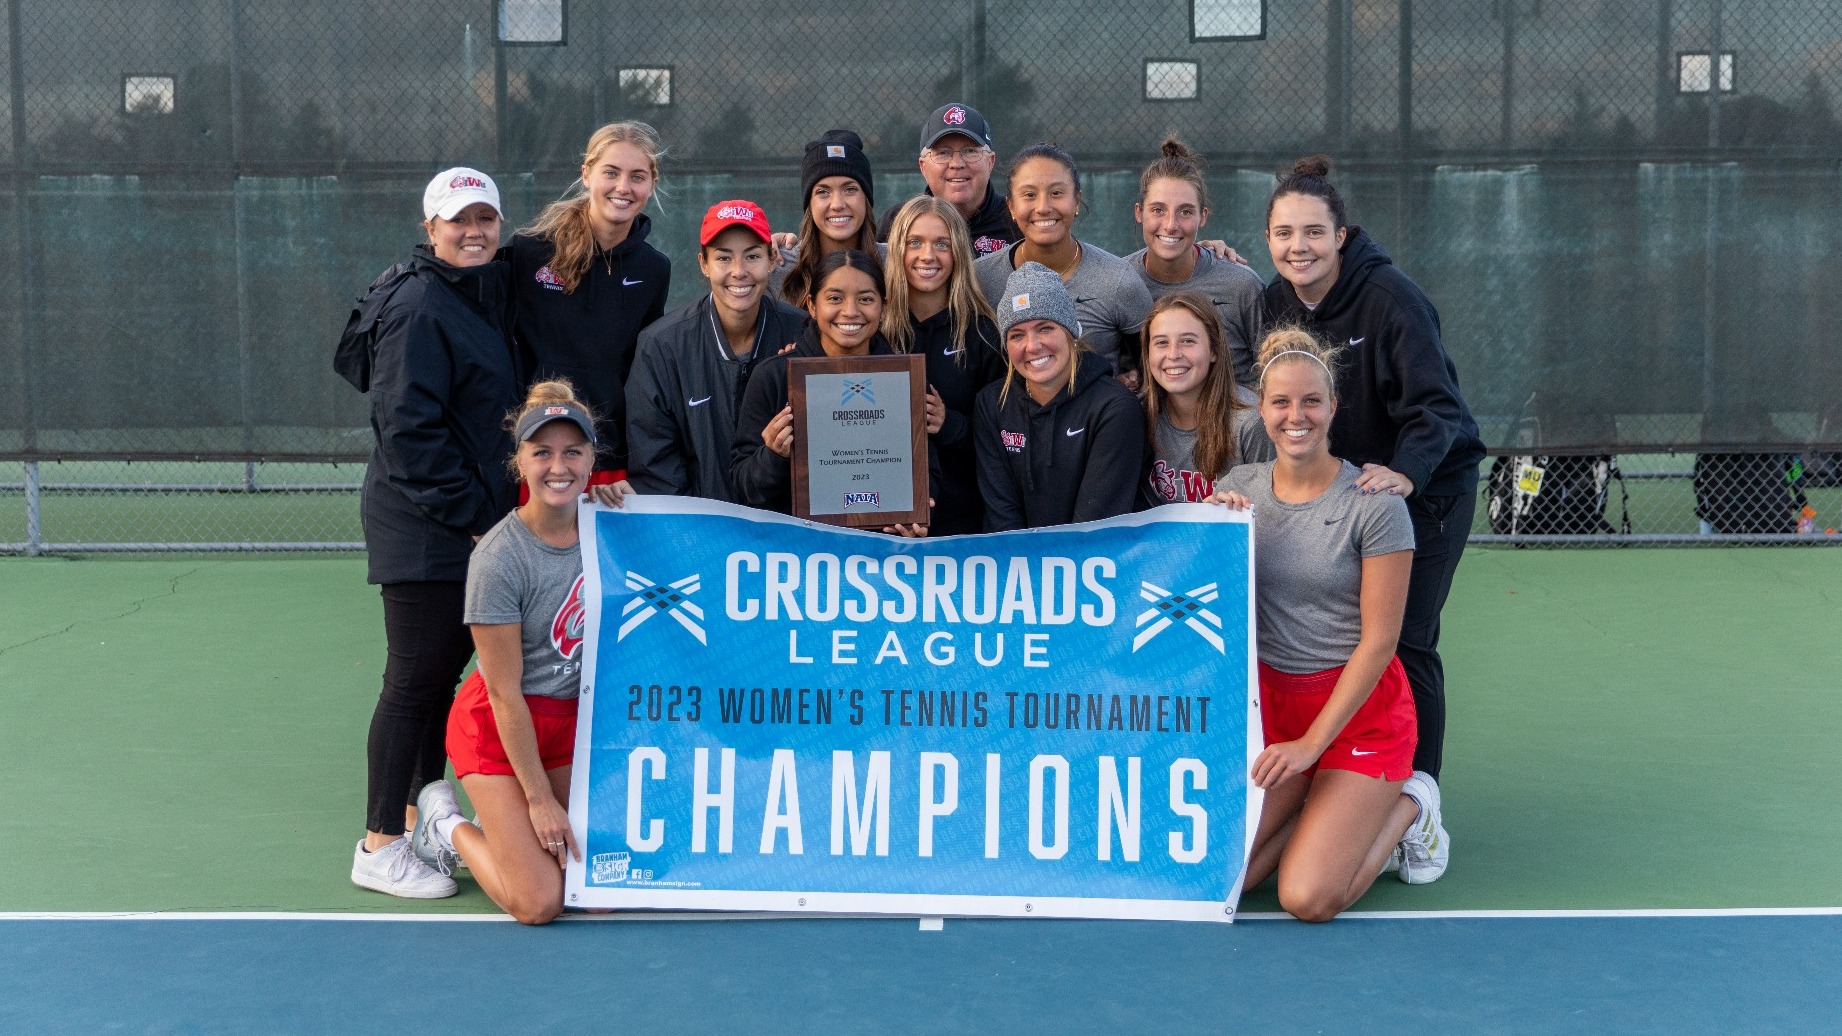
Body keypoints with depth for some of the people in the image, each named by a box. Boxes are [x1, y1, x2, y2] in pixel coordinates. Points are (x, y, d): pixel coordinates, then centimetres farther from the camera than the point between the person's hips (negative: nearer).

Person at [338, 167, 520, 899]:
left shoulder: (484, 297, 14)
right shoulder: (419, 308, -14)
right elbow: (409, 428, -19)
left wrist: (489, 509, 14)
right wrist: (469, 513, -18)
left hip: (474, 524, 9)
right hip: (424, 533, -9)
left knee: (445, 672, 14)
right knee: (415, 681, -4)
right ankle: (379, 848, 5)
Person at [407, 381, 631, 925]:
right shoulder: (498, 559, -23)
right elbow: (507, 696, -18)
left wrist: (626, 506, -5)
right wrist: (540, 798, -13)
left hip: (573, 718, 6)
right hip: (498, 727, -5)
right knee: (539, 902, -12)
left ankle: (505, 831, 23)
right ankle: (447, 825, 16)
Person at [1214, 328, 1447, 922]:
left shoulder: (1375, 504, -13)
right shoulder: (1238, 487, 0)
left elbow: (1379, 641, -12)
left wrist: (1311, 743, -15)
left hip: (1359, 706, -4)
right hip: (1270, 699, 5)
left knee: (1307, 900, -16)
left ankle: (1405, 808, 11)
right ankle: (1325, 811, 15)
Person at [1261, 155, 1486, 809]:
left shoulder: (1389, 296, -21)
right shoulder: (1276, 302, -2)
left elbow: (1433, 403, -27)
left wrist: (1406, 473, -44)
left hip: (1424, 487, -5)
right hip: (1334, 487, 6)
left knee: (1404, 643, -8)